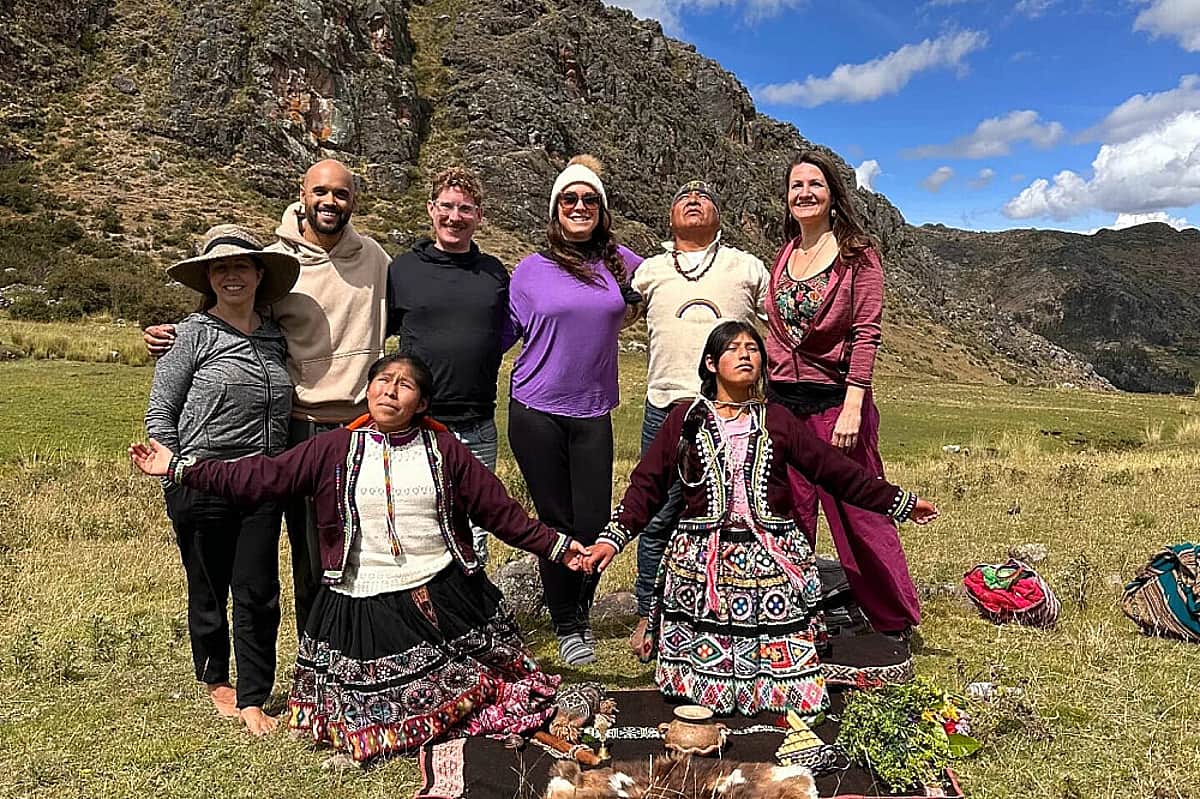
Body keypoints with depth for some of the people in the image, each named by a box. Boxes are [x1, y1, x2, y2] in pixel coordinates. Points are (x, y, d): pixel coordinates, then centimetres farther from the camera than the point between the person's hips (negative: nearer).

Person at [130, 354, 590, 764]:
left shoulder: (444, 450, 2)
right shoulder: (334, 449, 2)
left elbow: (500, 511, 4)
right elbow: (261, 477, -1)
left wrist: (557, 547, 0)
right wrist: (180, 470, -6)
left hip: (442, 598, 1)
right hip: (361, 608, 0)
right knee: (372, 720, 2)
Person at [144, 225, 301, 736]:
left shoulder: (274, 335, 8)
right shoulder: (194, 334, -6)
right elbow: (159, 411, -3)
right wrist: (174, 474, -7)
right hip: (202, 482, -3)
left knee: (258, 594, 3)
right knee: (209, 591, 12)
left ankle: (251, 700, 17)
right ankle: (216, 680, 36)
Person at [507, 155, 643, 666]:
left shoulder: (619, 261, 5)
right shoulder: (531, 270, 1)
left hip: (592, 413, 2)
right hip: (537, 412, -1)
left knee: (595, 521, 1)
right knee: (556, 520, 5)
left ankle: (580, 611, 28)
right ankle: (567, 627, 23)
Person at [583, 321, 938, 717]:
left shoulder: (778, 420, 9)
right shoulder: (685, 419, 6)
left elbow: (837, 470, 10)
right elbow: (647, 484, 2)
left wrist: (901, 502, 10)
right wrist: (613, 538, -9)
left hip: (771, 561, 1)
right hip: (702, 562, -1)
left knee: (780, 681, -2)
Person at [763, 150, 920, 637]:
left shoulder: (857, 253, -2)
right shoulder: (784, 256, 14)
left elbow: (866, 334, -9)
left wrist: (851, 409, -17)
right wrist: (763, 398, 10)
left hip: (835, 400, -5)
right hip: (781, 402, 5)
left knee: (858, 514, 1)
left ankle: (894, 621, 18)